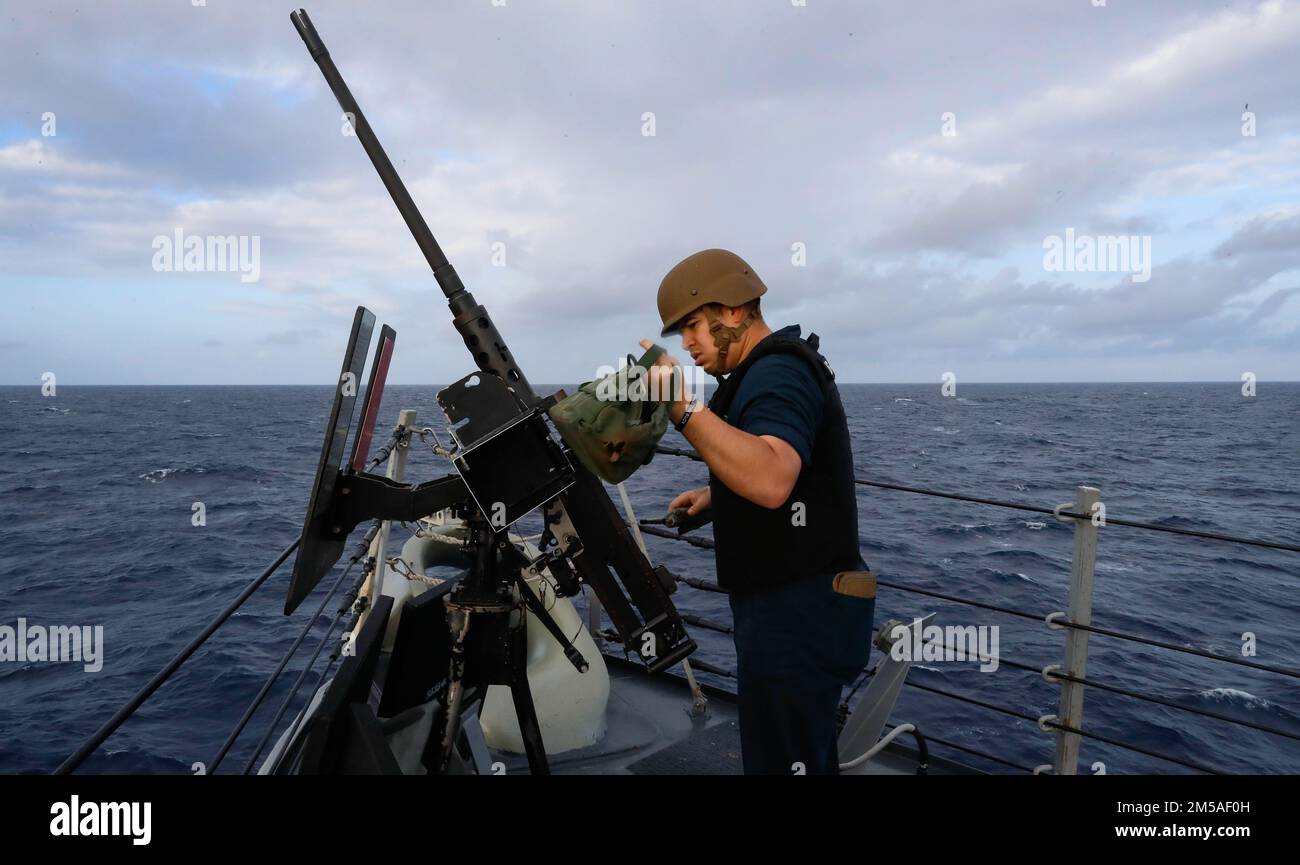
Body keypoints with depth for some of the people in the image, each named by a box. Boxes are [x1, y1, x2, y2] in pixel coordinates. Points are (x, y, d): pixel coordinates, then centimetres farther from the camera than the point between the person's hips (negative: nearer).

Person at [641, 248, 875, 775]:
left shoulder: (778, 372, -18)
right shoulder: (776, 367, 16)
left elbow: (772, 481, -37)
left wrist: (683, 407, -41)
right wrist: (717, 495, 16)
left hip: (797, 614, -11)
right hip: (795, 606, 11)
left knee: (781, 759, -1)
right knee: (807, 755, 22)